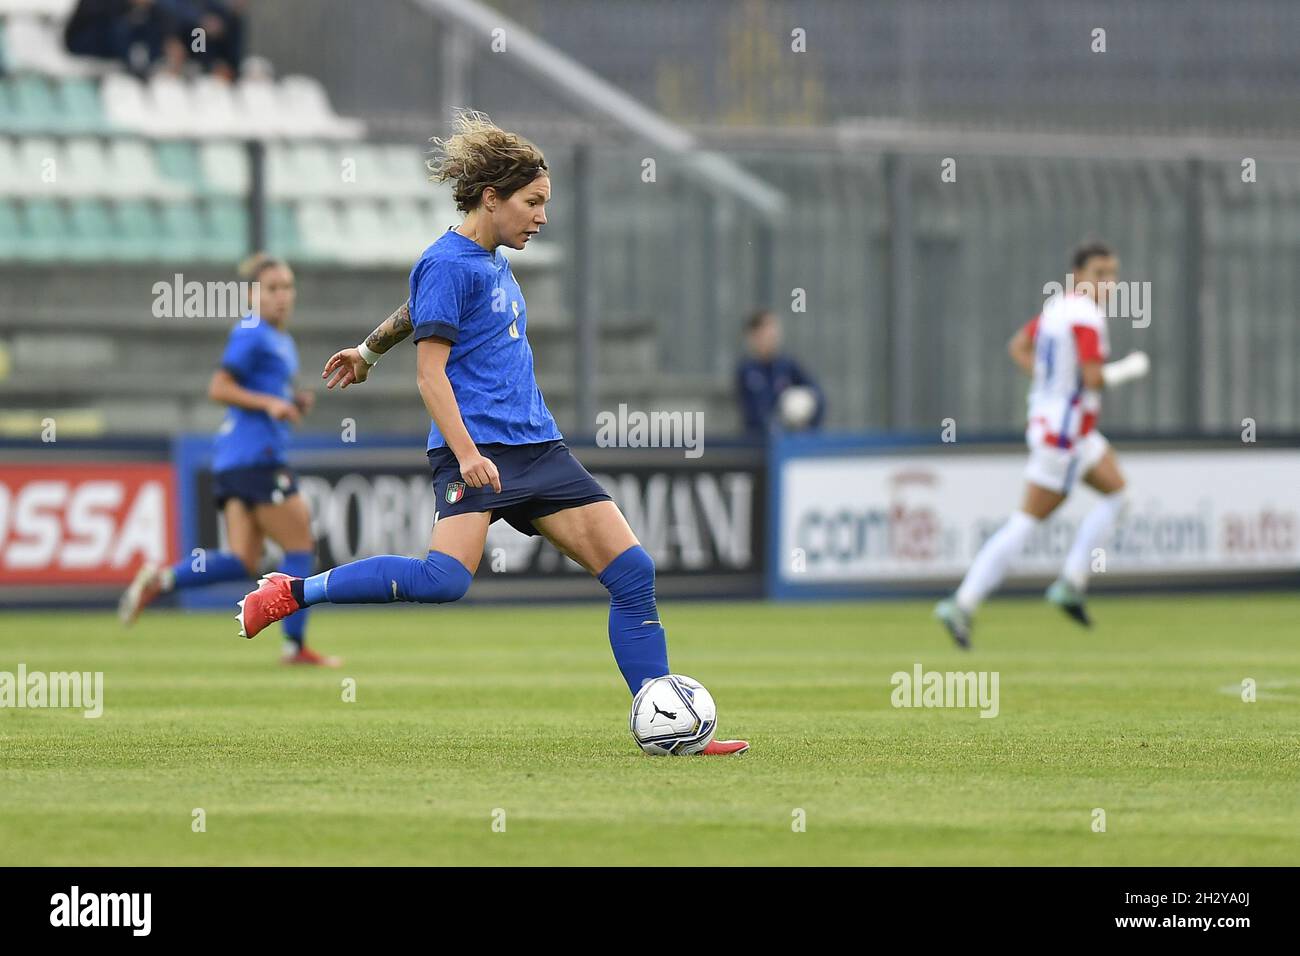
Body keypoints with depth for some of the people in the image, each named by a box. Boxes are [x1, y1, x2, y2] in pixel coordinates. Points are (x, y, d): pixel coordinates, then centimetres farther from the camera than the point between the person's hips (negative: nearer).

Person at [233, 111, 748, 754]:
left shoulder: (493, 261, 18)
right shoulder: (448, 263, -8)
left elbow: (418, 308, 36)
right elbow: (431, 373, -14)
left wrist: (369, 350, 52)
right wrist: (466, 453, -25)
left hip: (538, 449, 9)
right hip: (477, 448, -9)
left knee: (633, 572, 0)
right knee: (445, 579, -30)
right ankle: (292, 593, -13)